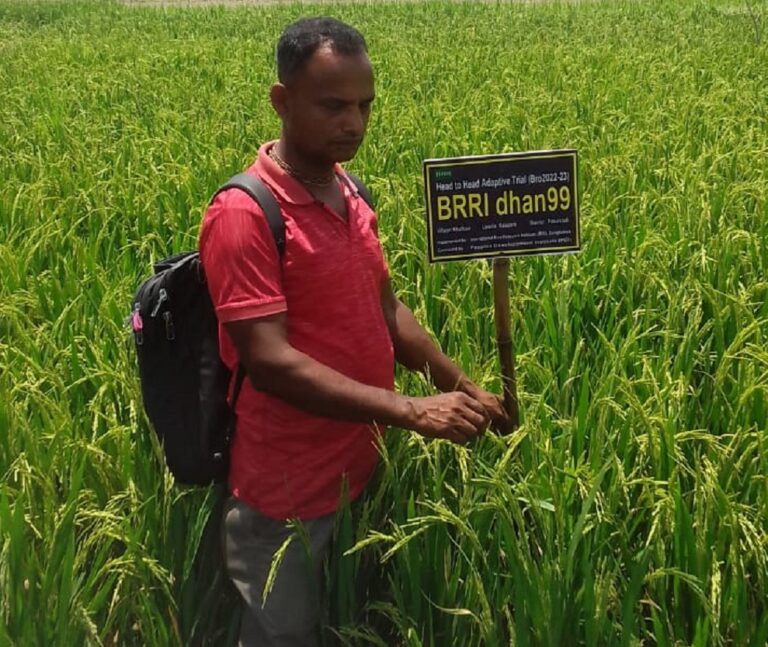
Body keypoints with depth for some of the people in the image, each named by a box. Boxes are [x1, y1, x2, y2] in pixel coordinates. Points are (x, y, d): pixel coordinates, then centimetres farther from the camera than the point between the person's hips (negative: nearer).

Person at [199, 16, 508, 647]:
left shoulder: (350, 193, 5)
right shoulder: (243, 215, -20)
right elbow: (270, 361, -26)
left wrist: (461, 384, 1)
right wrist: (411, 411, -29)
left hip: (362, 474, 7)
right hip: (288, 497, -7)